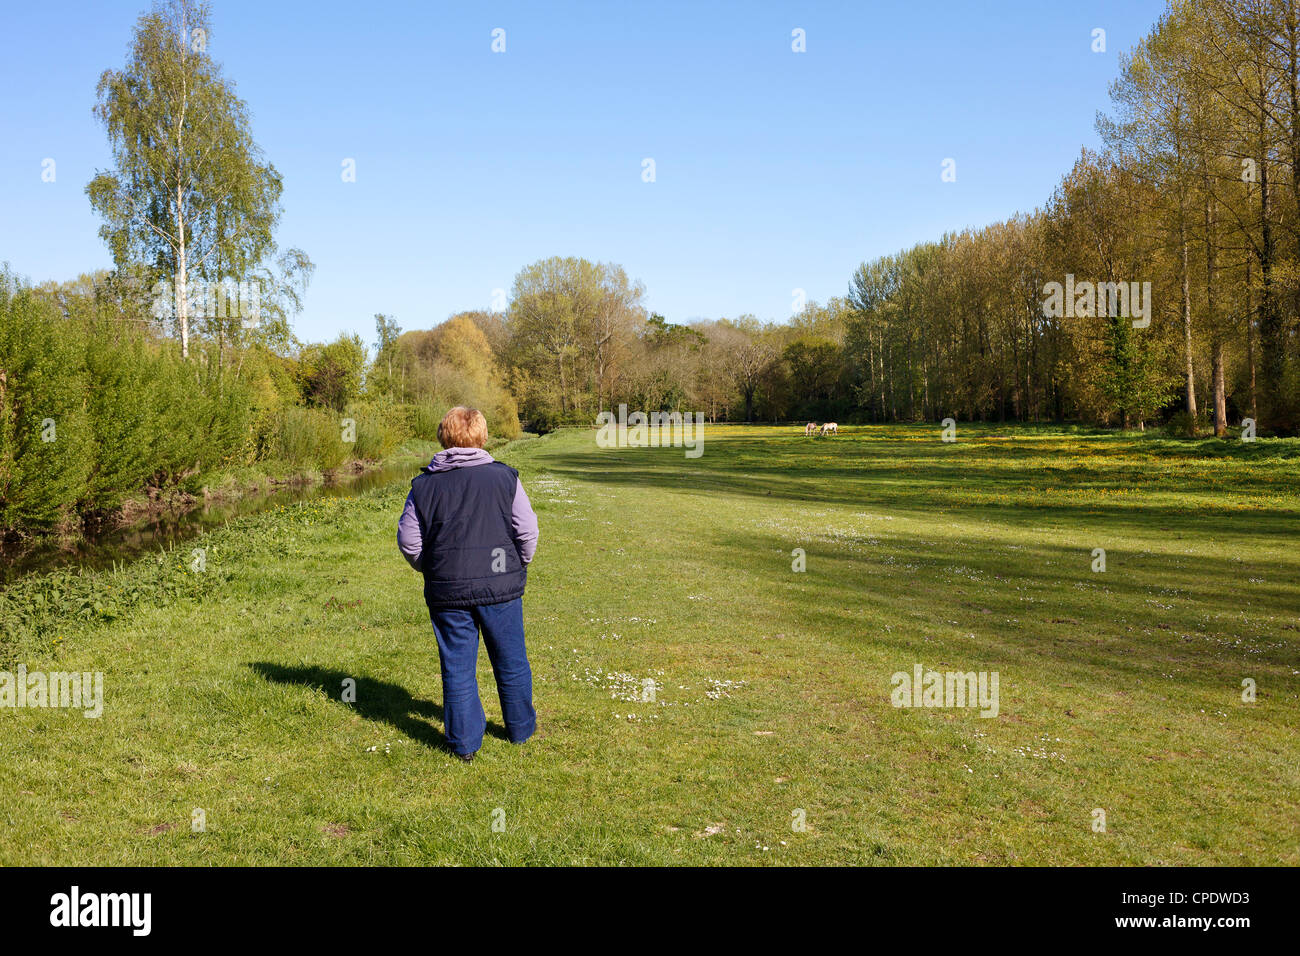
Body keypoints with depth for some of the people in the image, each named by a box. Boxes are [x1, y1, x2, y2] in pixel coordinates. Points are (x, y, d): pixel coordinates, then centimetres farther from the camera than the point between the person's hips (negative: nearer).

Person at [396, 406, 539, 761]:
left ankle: (464, 742, 14)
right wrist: (518, 567, 12)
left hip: (447, 592, 1)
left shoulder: (424, 485, 0)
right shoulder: (504, 477, -3)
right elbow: (527, 532, -5)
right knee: (511, 661, 15)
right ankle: (520, 728, 29)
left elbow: (409, 542, 1)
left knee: (457, 666, 9)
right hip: (500, 587, 0)